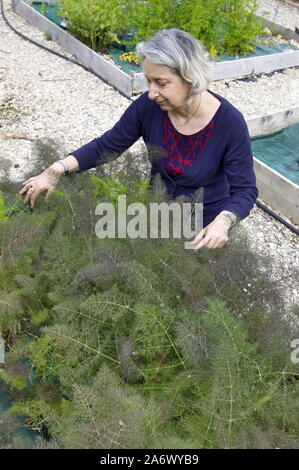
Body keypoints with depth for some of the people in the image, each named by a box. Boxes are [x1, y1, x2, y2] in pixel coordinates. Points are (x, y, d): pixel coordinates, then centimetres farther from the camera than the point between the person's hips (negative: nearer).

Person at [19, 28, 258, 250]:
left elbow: (245, 189, -19)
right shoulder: (148, 106, -17)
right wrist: (58, 169, -20)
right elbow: (106, 145, -6)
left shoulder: (229, 122, -24)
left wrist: (223, 221, -40)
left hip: (205, 224, -2)